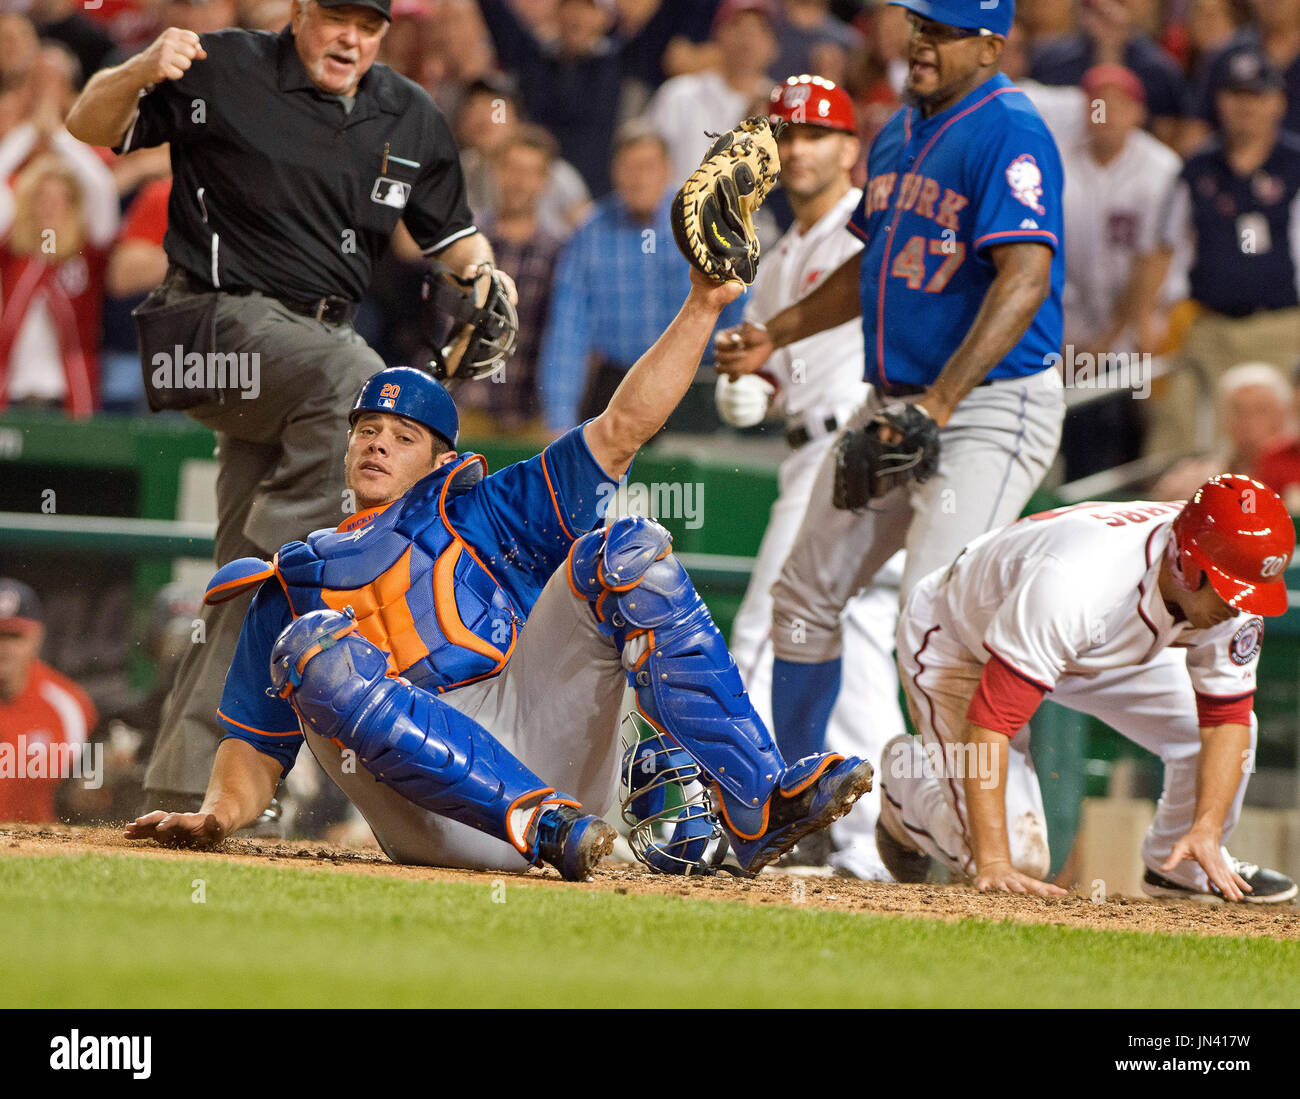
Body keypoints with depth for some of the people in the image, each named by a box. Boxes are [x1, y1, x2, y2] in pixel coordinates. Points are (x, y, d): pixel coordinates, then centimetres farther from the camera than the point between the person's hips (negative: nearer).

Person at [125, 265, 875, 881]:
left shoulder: (483, 515, 27)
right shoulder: (291, 584, 29)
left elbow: (621, 429, 18)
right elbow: (256, 747, 22)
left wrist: (703, 306, 9)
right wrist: (215, 816, 0)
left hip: (538, 734, 1)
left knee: (627, 552, -12)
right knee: (315, 645, -28)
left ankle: (756, 806, -28)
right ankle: (543, 822, -39)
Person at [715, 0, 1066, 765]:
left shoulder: (1010, 135, -16)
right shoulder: (900, 134, 12)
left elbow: (1025, 280, -27)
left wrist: (940, 403, -35)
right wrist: (774, 336, 19)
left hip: (989, 408, -9)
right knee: (806, 596, 16)